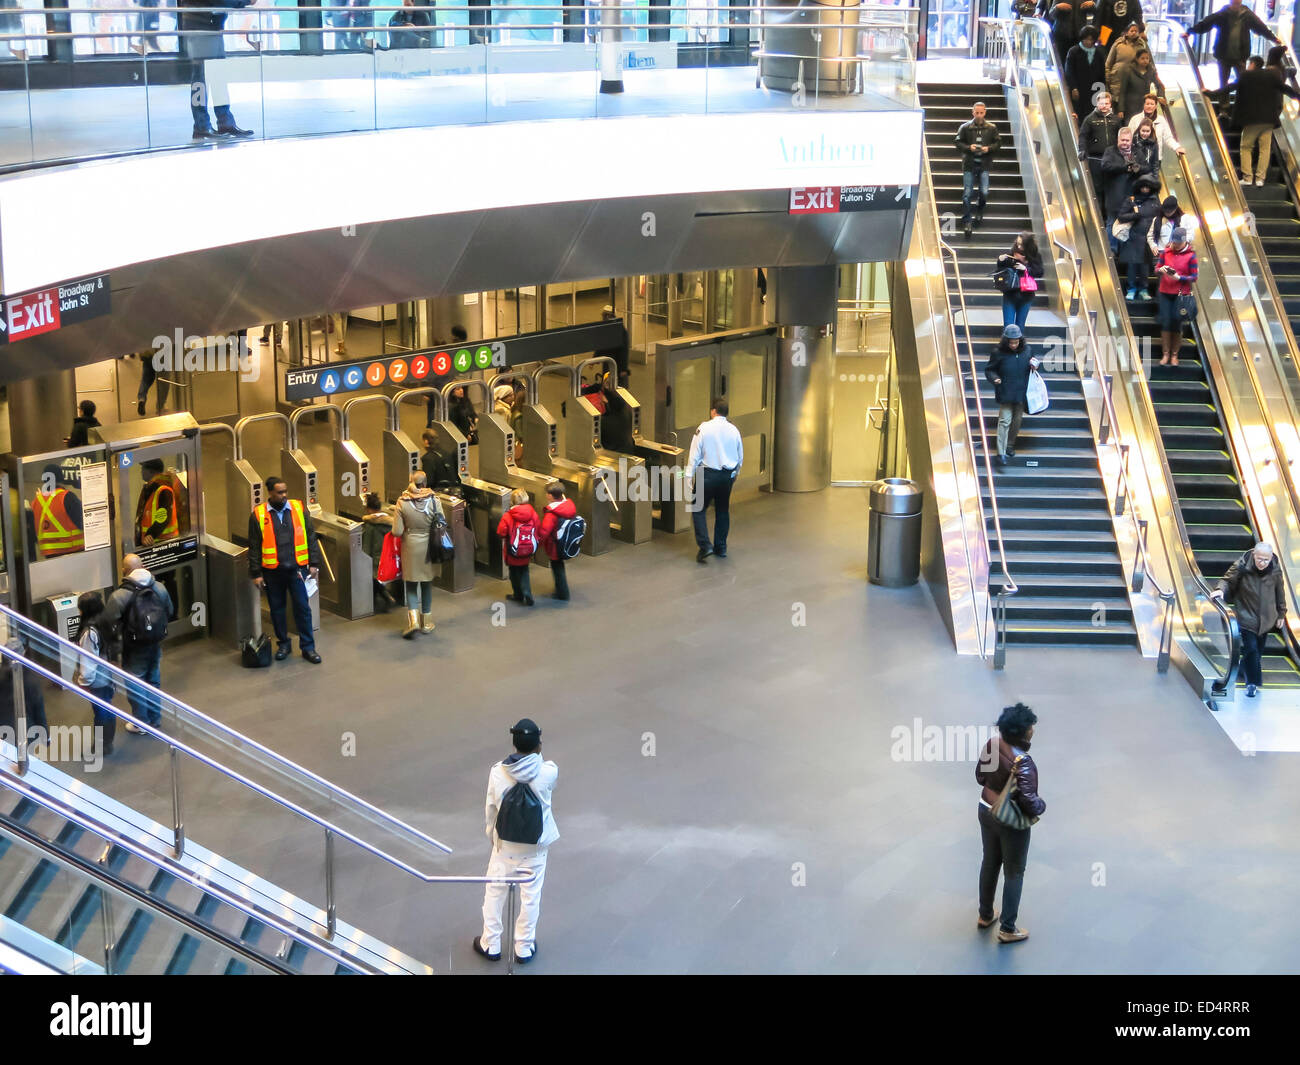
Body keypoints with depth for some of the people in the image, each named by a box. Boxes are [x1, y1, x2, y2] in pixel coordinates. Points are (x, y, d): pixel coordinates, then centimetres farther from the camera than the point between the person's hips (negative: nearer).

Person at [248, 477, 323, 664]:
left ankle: (308, 647, 9)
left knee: (303, 608, 0)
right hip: (272, 571, 0)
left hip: (297, 569, 0)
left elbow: (311, 538, 7)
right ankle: (283, 644, 26)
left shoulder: (299, 509, 3)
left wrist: (314, 563, 1)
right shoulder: (258, 515, -1)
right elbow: (254, 548, 2)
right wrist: (256, 573, -1)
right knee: (277, 609, 10)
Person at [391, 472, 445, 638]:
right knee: (427, 584, 15)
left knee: (411, 584, 11)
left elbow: (397, 532, -13)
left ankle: (413, 619, -8)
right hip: (428, 547, 1)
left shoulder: (402, 503, -12)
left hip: (410, 547, -1)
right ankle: (427, 622, 22)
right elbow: (443, 526, -7)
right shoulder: (434, 501, -11)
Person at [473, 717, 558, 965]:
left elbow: (491, 809, -6)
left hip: (504, 845, 0)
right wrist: (537, 755, 2)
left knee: (494, 893, 20)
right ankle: (524, 948, 30)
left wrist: (492, 836, 11)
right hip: (535, 847, 0)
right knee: (530, 897, 17)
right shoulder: (548, 771, -24)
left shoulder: (497, 772, -21)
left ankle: (491, 945, 34)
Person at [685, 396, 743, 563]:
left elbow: (694, 455, -8)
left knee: (699, 509, 4)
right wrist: (735, 473, 29)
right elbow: (740, 457, 13)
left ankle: (705, 545, -9)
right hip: (727, 476, 4)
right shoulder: (734, 430, 3)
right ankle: (721, 548, 22)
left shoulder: (704, 428, -9)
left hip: (707, 475, -4)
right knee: (723, 510, 16)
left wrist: (689, 476, -4)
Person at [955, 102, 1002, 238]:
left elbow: (998, 142, 9)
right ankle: (967, 221, 3)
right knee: (967, 193, -3)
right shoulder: (965, 127, 0)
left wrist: (989, 148, -10)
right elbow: (958, 142, 3)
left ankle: (979, 211, 27)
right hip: (969, 164, -1)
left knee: (984, 192, -4)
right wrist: (968, 147, -15)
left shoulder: (991, 128, 4)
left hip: (984, 165, 1)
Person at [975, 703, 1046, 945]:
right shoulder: (1022, 762, -32)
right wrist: (1042, 806, -11)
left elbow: (980, 776, 5)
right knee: (1014, 874, 12)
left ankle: (985, 915, 43)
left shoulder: (992, 744, -10)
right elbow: (1028, 802, -32)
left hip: (986, 812, 7)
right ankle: (1007, 929, 24)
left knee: (990, 863, 26)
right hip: (1011, 822, -7)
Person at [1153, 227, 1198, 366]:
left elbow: (1194, 277, -4)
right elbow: (1156, 270, 7)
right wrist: (1161, 270, -16)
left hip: (1181, 294, -2)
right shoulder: (1165, 252, 4)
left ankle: (1174, 355, 9)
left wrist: (1179, 278, -19)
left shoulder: (1191, 255, -4)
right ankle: (1165, 354, 6)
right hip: (1165, 293, 2)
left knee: (1177, 324, 0)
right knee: (1165, 323, 0)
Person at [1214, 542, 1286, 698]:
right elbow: (1228, 580, -3)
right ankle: (1253, 683, 2)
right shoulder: (1241, 567, -16)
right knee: (1251, 649, -10)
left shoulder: (1275, 571, -6)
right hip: (1246, 616, -3)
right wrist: (1221, 589, -25)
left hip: (1266, 619, 3)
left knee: (1258, 649, 12)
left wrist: (1281, 614, 14)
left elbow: (1279, 593, 7)